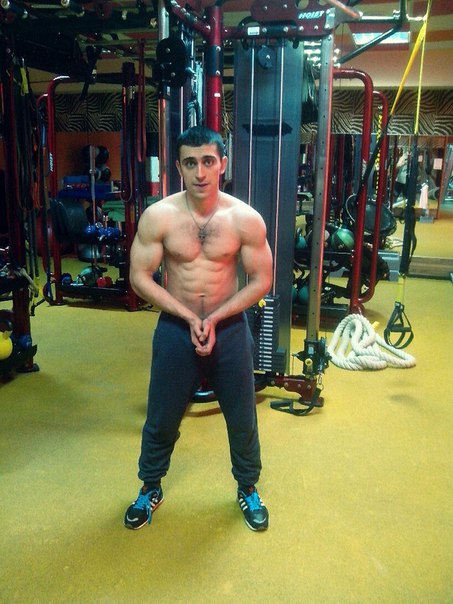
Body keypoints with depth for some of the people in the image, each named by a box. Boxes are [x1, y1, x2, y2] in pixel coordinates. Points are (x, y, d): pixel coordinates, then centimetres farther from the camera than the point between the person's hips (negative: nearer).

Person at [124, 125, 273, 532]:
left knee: (242, 418, 15)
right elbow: (140, 277, -8)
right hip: (175, 328, 0)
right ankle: (150, 488, 41)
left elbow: (262, 281, -7)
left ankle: (248, 489, 41)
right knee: (162, 418, 15)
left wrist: (214, 319, -15)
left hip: (230, 328, 1)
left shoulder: (246, 219, -12)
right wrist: (189, 318, -15)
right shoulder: (158, 216, -12)